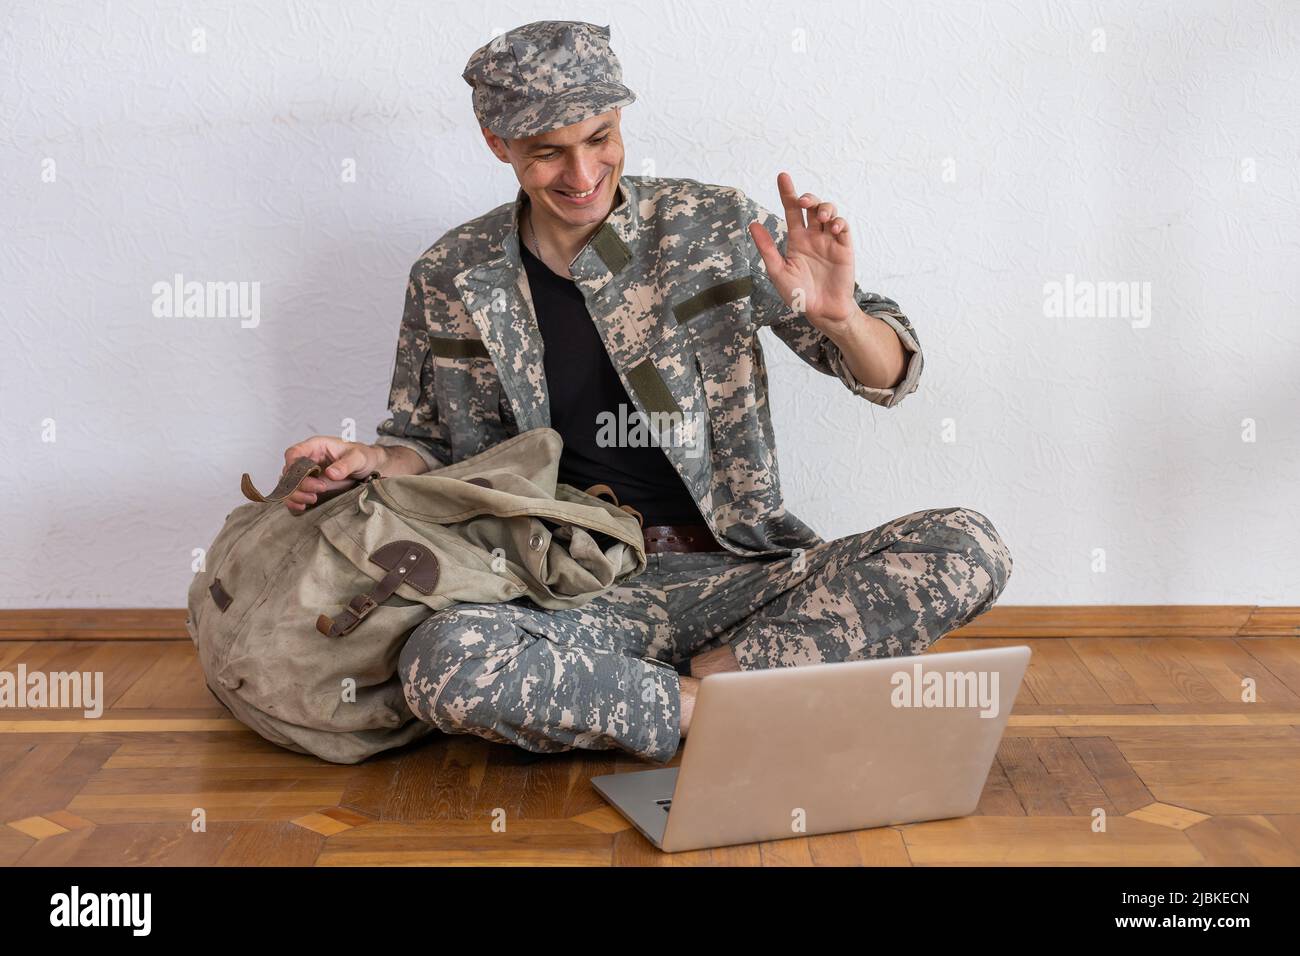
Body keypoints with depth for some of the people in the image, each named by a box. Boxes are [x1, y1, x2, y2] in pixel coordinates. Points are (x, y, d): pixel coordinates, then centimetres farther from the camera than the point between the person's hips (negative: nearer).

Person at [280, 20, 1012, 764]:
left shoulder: (716, 225, 2)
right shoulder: (453, 281, 5)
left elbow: (891, 376, 6)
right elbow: (431, 444, 20)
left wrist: (836, 315, -16)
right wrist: (372, 461, -3)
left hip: (733, 574, 1)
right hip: (571, 599, 0)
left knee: (969, 547, -22)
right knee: (444, 663, -35)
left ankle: (714, 676, -18)